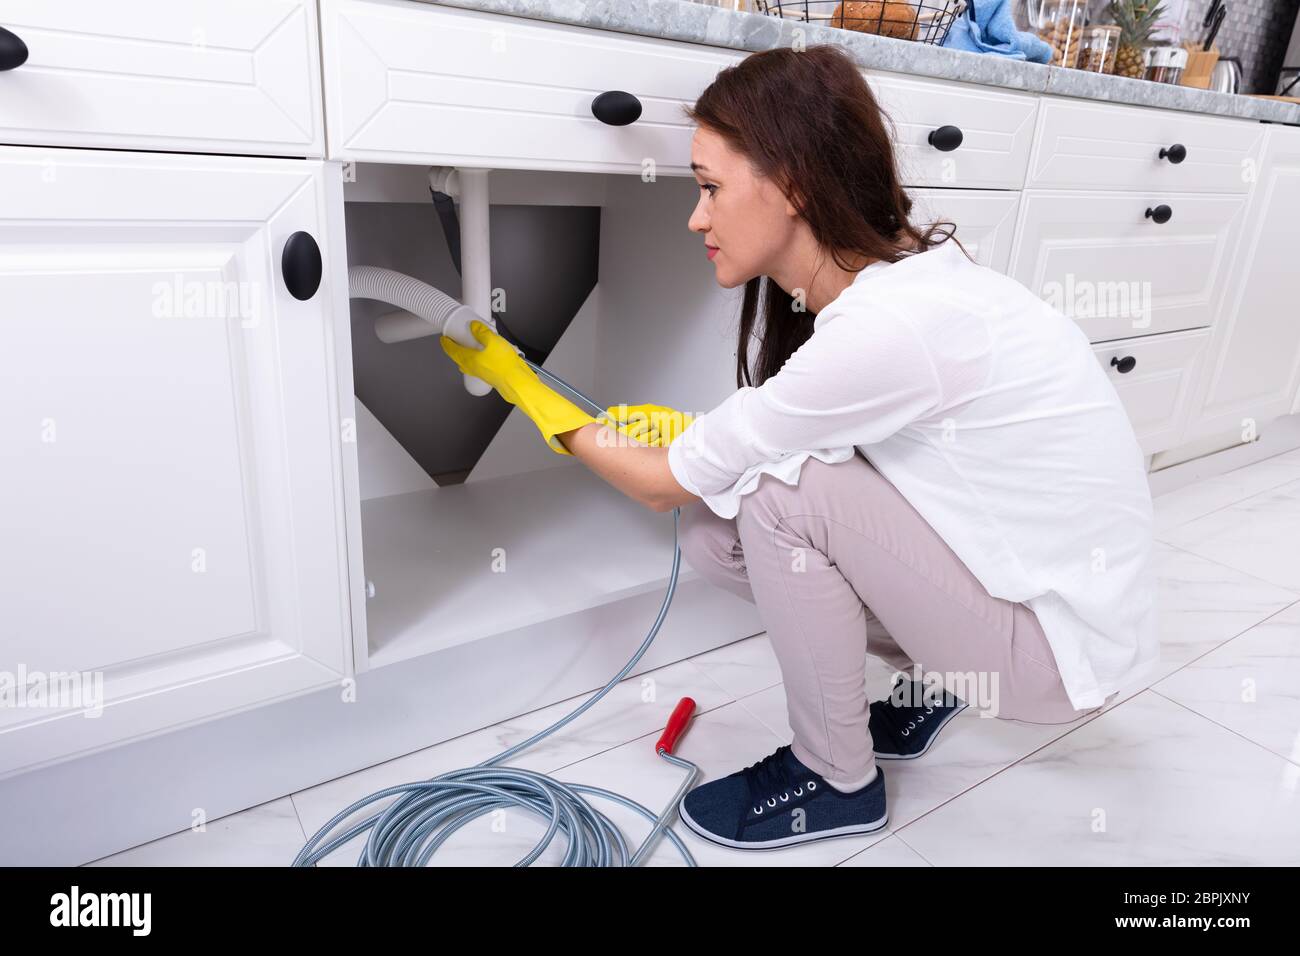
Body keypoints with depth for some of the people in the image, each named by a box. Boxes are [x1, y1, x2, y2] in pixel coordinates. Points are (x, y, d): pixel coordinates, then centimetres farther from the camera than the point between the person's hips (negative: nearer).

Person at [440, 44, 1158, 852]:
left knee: (782, 485, -24)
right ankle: (927, 677, 15)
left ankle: (837, 782, -1)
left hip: (1062, 643, -7)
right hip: (1004, 571, 7)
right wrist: (696, 433, -1)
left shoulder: (887, 325, -30)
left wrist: (524, 386, -4)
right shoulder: (878, 277, -4)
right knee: (713, 530, -5)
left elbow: (667, 483, -17)